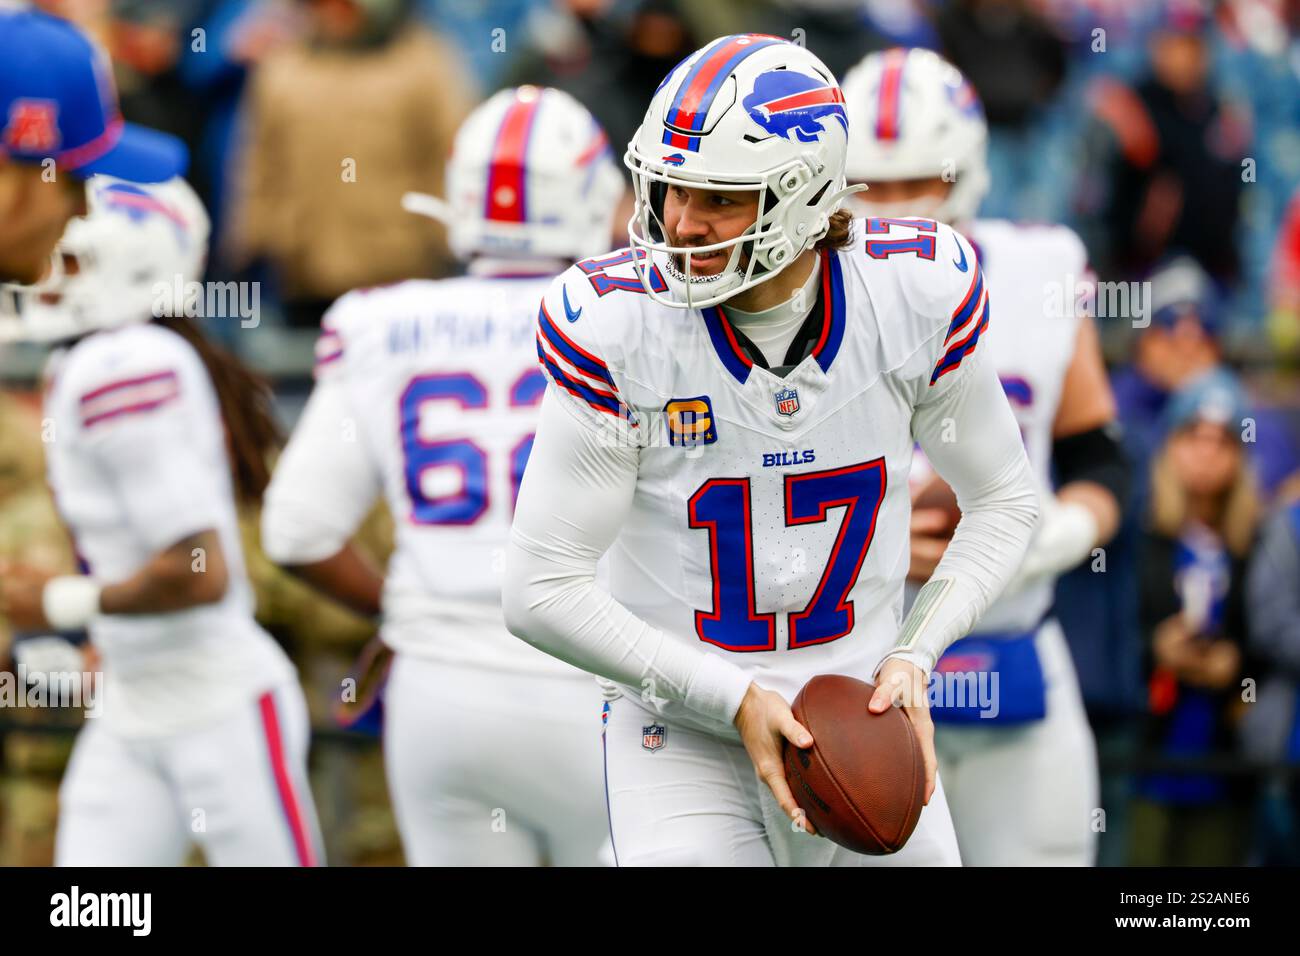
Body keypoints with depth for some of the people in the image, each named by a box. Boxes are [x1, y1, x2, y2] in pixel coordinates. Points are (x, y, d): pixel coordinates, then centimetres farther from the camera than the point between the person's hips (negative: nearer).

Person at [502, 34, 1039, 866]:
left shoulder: (915, 292, -10)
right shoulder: (619, 322, -16)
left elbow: (1003, 503, 6)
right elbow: (543, 592, -13)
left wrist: (916, 657, -9)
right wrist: (736, 701, -17)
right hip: (682, 732, -2)